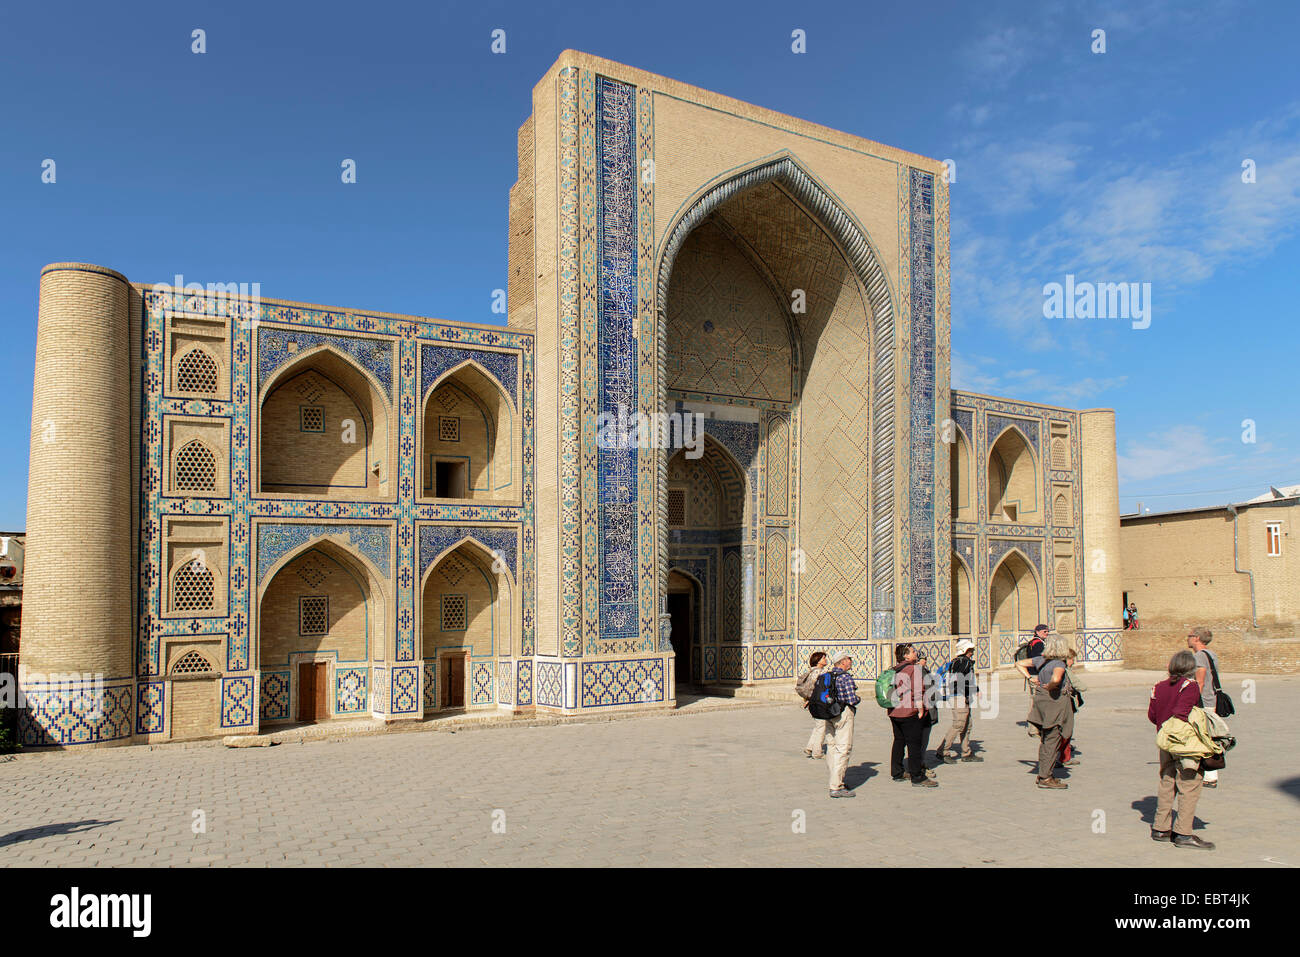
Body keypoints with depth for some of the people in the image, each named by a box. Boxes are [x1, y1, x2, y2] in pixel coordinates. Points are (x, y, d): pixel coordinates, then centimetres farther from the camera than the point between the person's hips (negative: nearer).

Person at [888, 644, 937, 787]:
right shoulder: (914, 668, -11)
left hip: (894, 712, 8)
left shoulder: (893, 670, 13)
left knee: (898, 741, 16)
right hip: (909, 712, -8)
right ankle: (917, 778, -2)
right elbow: (917, 690, -16)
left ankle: (896, 773, 23)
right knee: (914, 744, -4)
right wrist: (920, 709, -12)